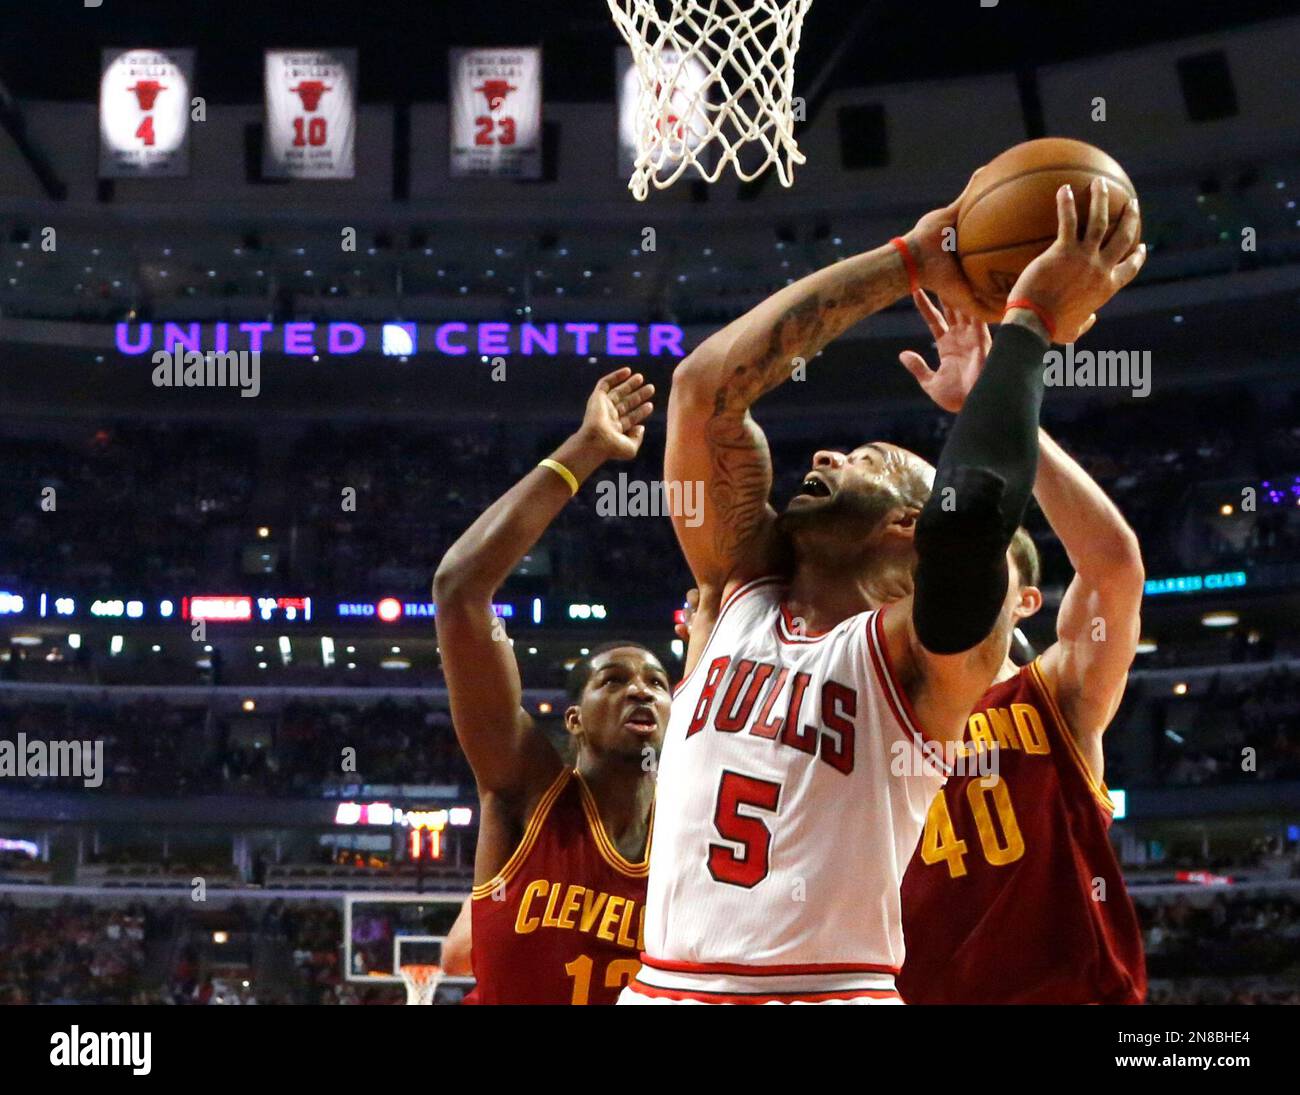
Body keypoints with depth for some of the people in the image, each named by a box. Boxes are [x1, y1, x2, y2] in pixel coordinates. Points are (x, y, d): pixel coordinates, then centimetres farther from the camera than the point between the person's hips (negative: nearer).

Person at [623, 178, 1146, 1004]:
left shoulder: (923, 660, -3)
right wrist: (908, 263, 6)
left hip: (826, 987, -5)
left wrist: (1028, 326, -11)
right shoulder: (744, 592, 12)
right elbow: (708, 384, 5)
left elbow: (971, 511, -25)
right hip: (664, 986, 5)